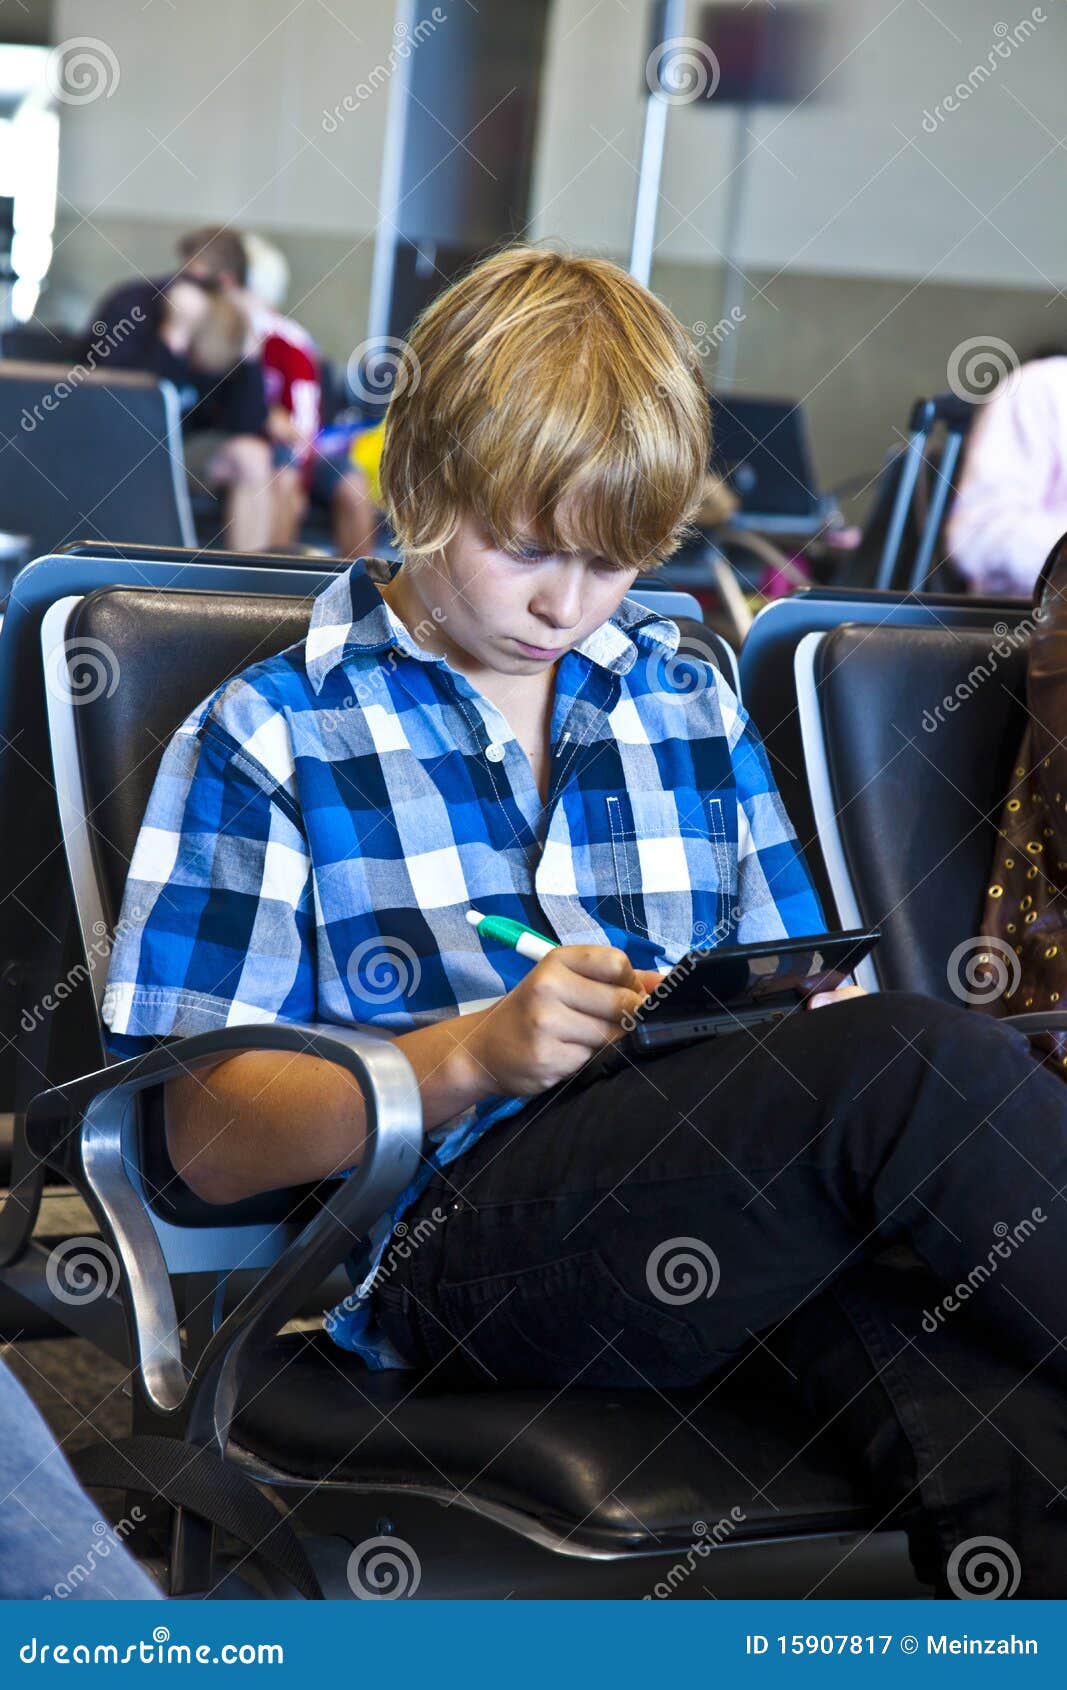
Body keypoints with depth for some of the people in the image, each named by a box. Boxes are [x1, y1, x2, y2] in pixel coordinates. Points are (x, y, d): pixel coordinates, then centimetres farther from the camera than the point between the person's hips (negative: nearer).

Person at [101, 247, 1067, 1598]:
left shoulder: (691, 706, 24)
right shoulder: (267, 739, 10)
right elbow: (210, 1142, 4)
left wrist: (803, 1021, -3)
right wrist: (474, 1056, -12)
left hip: (756, 1232, 4)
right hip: (450, 1243, -3)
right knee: (924, 1062, -31)